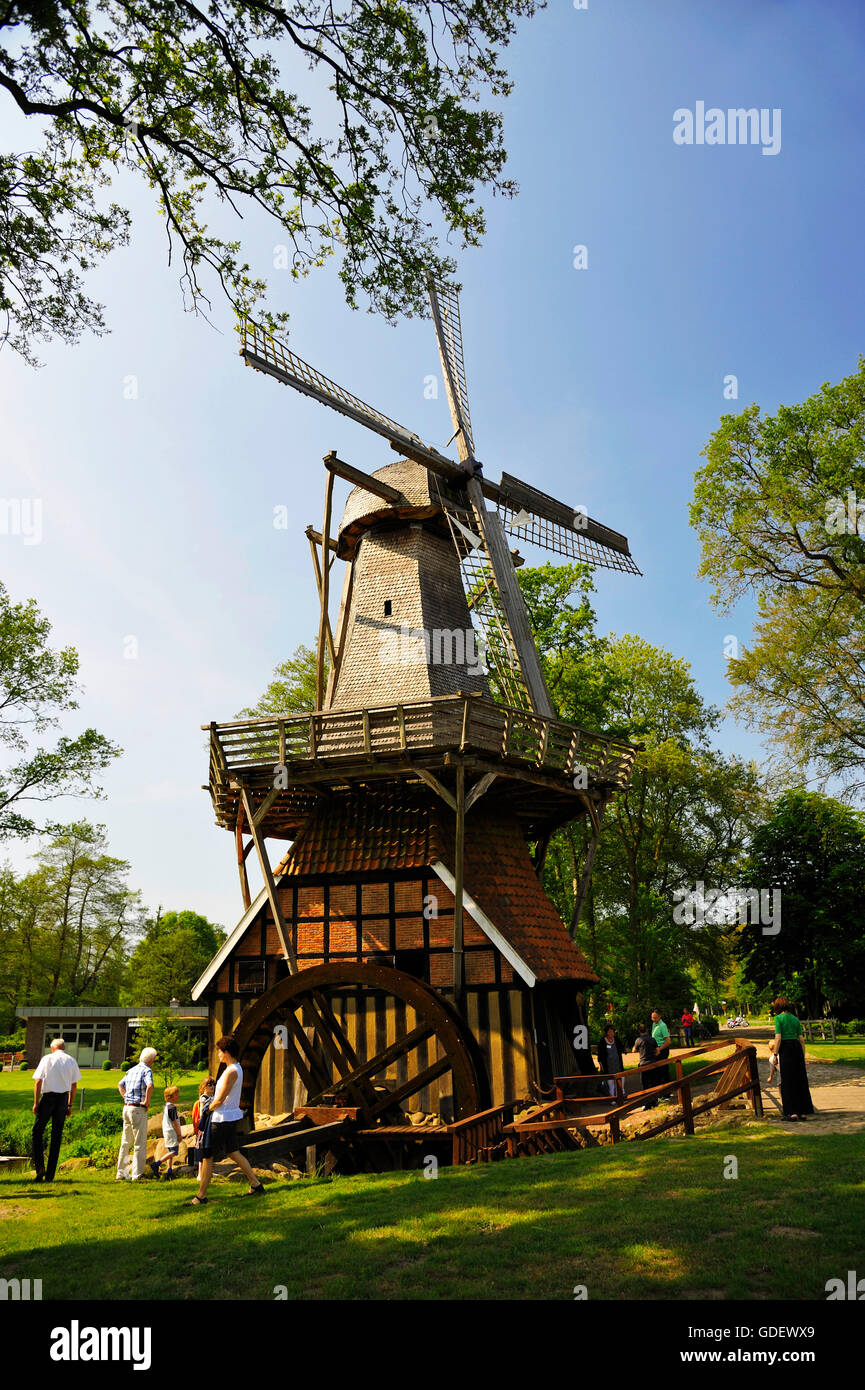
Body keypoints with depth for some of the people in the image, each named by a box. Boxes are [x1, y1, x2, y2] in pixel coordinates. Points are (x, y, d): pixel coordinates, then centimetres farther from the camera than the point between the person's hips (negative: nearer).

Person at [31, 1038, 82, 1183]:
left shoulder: (47, 1059, 0)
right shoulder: (71, 1061, 8)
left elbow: (38, 1081, -7)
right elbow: (74, 1085, 8)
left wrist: (36, 1103, -3)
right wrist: (70, 1105, 14)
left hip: (48, 1097, -3)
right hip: (63, 1098, 3)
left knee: (37, 1132, 9)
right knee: (57, 1135, 8)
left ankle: (40, 1166, -6)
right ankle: (50, 1175, 10)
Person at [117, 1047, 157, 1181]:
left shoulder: (131, 1070, 14)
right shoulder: (146, 1070, -11)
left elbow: (120, 1085, 27)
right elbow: (150, 1086, -29)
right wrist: (146, 1102, -16)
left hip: (126, 1108, 8)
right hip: (138, 1109, -8)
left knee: (125, 1142, 16)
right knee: (140, 1143, 0)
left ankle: (121, 1172, 21)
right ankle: (137, 1174, 1)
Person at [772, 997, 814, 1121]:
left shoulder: (778, 1018, -4)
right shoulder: (795, 1018, 12)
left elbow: (778, 1038, -11)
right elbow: (801, 1039, 12)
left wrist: (775, 1054, -7)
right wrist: (803, 1056, 17)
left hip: (786, 1048, -5)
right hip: (797, 1047, 5)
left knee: (788, 1081, 0)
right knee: (801, 1080, 10)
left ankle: (792, 1112, -1)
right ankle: (804, 1112, 14)